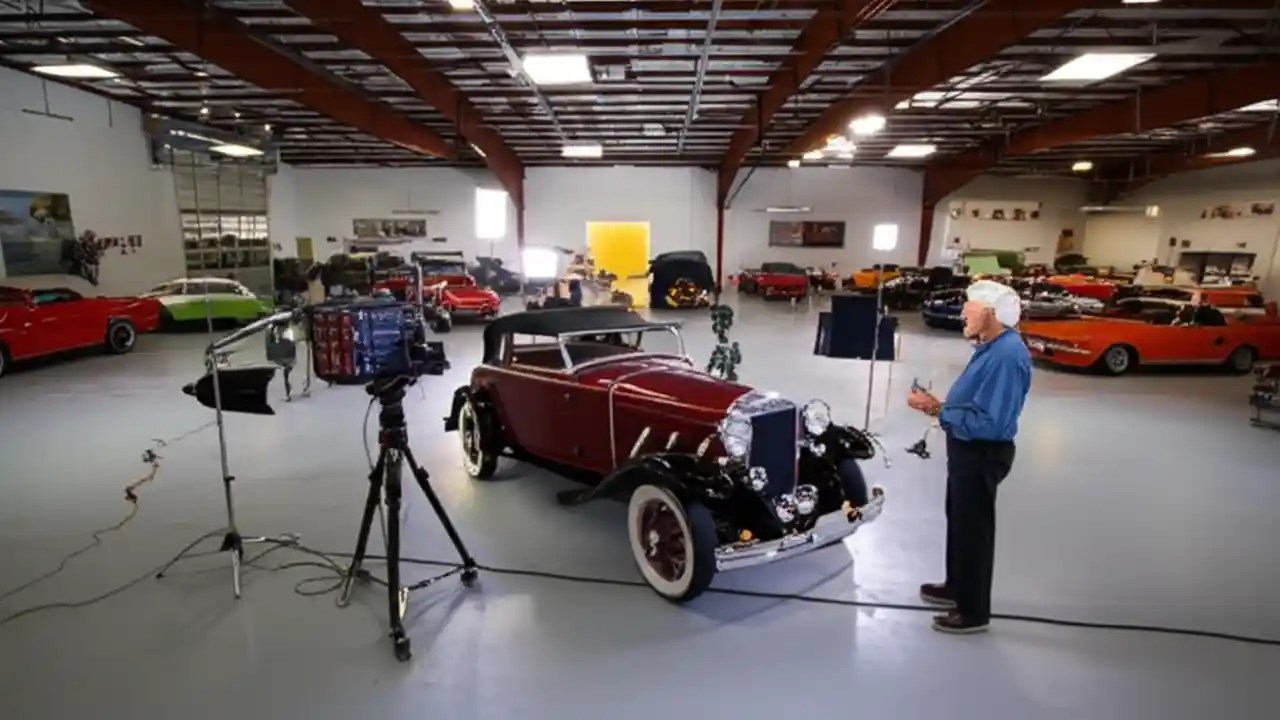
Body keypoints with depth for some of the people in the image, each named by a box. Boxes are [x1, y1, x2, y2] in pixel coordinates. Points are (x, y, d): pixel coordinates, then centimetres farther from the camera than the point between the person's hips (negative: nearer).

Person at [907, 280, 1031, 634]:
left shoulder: (1007, 356, -27)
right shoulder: (992, 347, 6)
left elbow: (989, 422, -31)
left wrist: (938, 410, -24)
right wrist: (939, 406, 0)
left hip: (982, 455, -10)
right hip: (968, 449, 10)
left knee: (973, 528, 5)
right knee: (958, 521, 24)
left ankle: (973, 611, 22)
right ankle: (956, 587, 43)